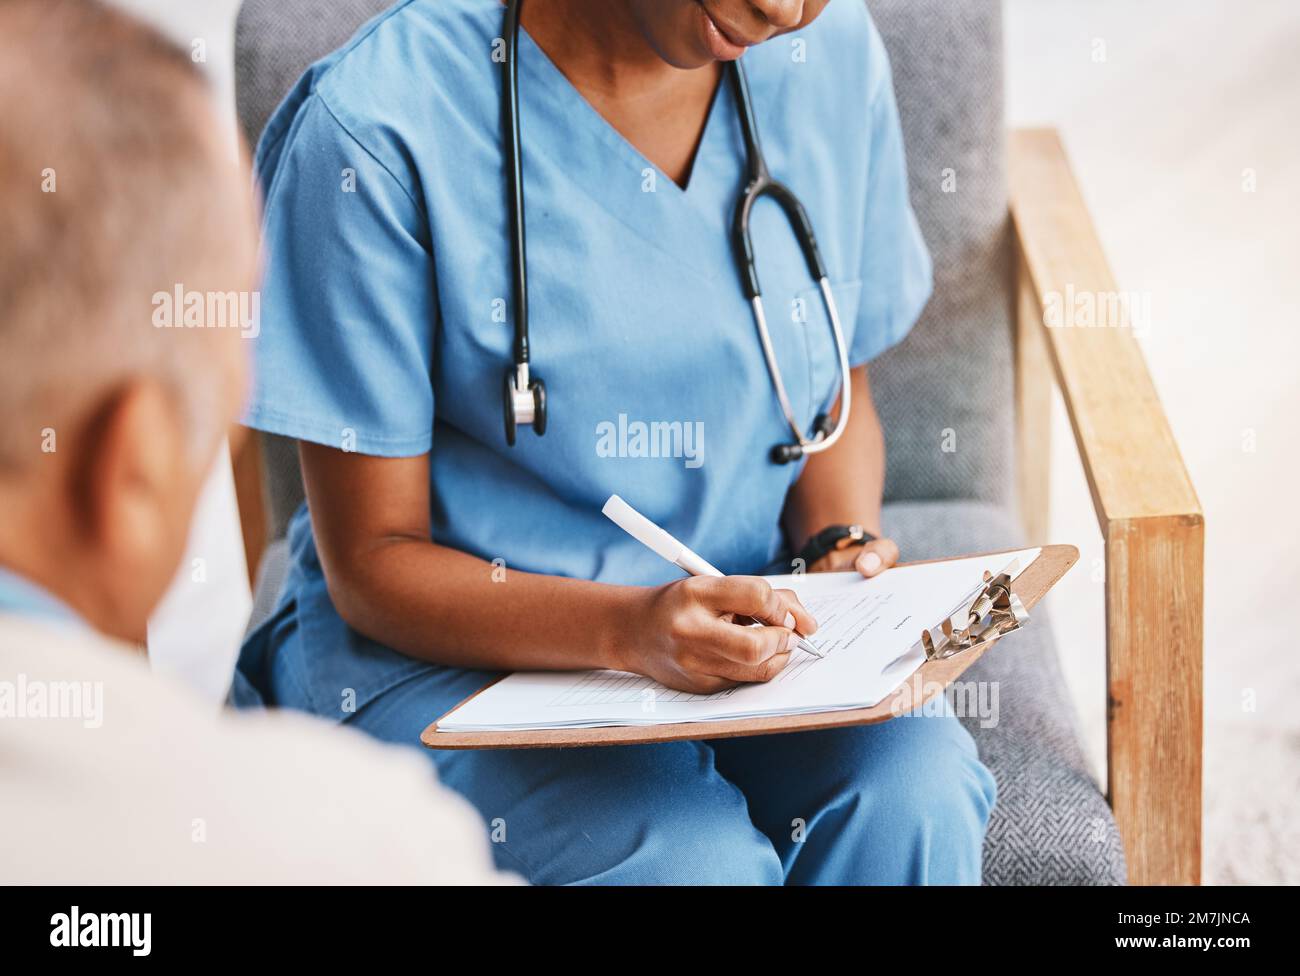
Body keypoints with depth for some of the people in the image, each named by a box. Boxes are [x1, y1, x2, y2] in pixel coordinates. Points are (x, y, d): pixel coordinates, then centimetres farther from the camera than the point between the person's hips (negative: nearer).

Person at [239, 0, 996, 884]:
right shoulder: (381, 124, -16)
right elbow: (373, 564, -12)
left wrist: (843, 545, -7)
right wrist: (628, 628, -28)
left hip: (735, 623, 5)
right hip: (446, 645, -4)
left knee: (914, 798, -26)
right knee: (696, 862, -32)